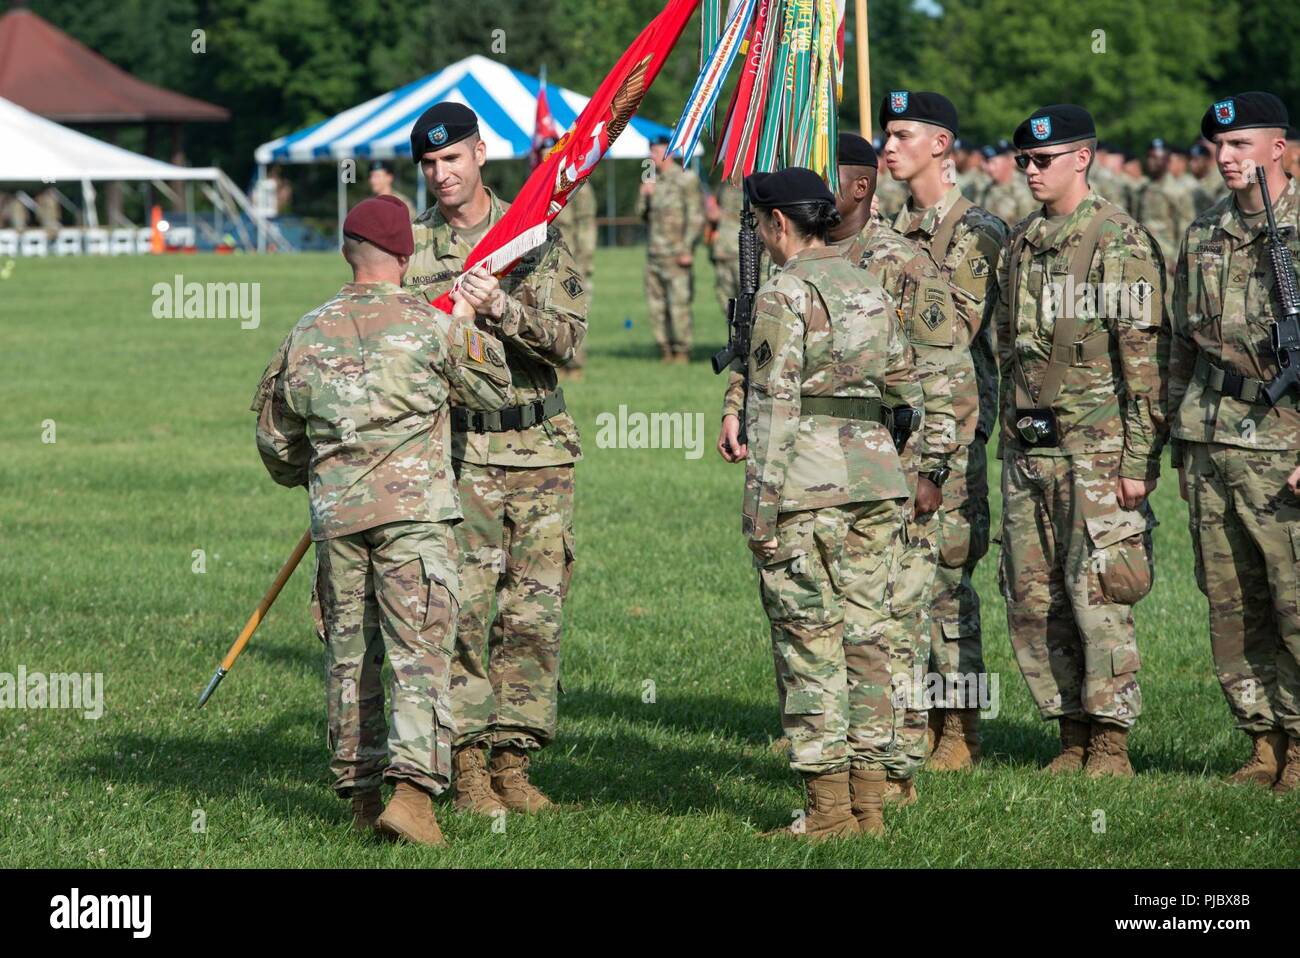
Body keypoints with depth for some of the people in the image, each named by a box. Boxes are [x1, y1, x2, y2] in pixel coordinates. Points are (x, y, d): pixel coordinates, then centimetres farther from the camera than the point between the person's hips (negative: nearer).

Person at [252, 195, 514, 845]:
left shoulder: (307, 334, 8)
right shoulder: (432, 326, -3)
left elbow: (275, 439, 17)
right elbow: (495, 390, 13)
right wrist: (468, 327, 29)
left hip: (336, 513, 4)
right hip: (413, 506, -4)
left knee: (349, 652, 13)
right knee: (420, 649, -7)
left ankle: (359, 792, 20)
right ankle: (411, 788, -20)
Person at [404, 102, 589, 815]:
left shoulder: (537, 234, 5)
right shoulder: (411, 244, 5)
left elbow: (568, 336, -5)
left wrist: (501, 309, -18)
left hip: (538, 446, 2)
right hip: (455, 449, -1)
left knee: (535, 611, 2)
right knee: (463, 607, -10)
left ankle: (513, 759, 9)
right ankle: (467, 763, -3)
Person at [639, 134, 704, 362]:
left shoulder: (687, 180, -5)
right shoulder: (653, 181, 15)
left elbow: (696, 217, -9)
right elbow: (643, 215, 22)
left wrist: (687, 249, -15)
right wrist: (645, 196, 2)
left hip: (676, 255, -7)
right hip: (654, 253, 7)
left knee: (679, 303, -7)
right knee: (656, 305, 6)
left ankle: (682, 350, -3)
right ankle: (666, 349, 12)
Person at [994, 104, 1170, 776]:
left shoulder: (1121, 241, -8)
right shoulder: (1019, 245, 14)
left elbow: (1146, 357, -11)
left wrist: (1139, 460, -15)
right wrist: (1010, 442, 17)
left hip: (1095, 448, -7)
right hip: (1027, 448, 7)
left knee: (1096, 593, -7)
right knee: (1031, 599, 6)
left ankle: (1111, 742, 0)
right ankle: (1072, 737, 14)